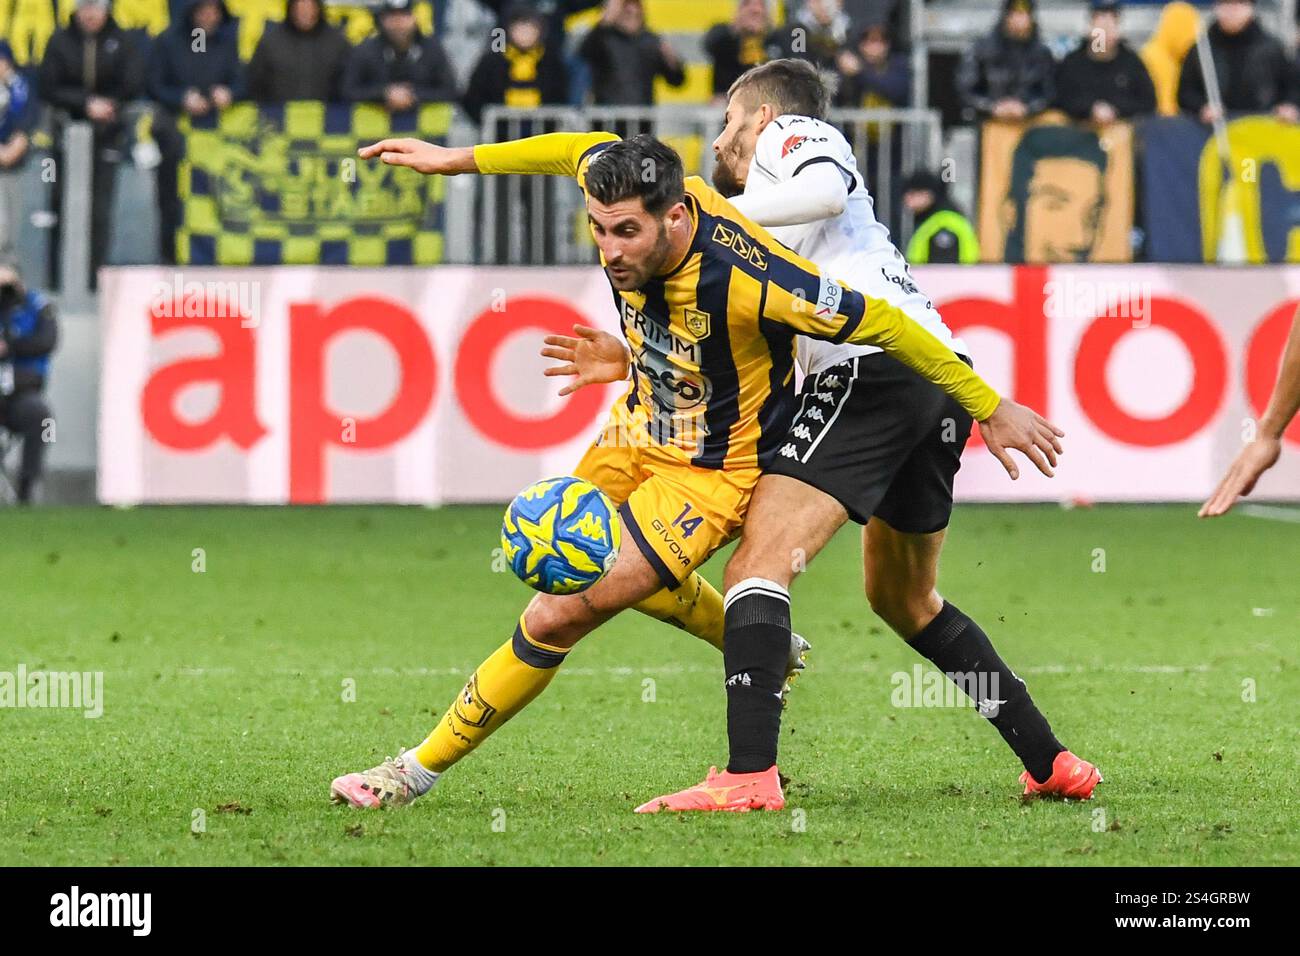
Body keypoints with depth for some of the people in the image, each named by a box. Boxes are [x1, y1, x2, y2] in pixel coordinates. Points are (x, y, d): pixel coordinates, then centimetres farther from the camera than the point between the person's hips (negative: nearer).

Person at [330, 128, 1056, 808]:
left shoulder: (748, 279, -37)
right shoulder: (630, 199, -20)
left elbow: (881, 324, -25)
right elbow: (586, 151, 6)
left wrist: (991, 408, -16)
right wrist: (459, 161, 12)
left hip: (716, 470, -8)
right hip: (641, 429, 8)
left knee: (558, 616, -13)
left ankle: (419, 771, 0)